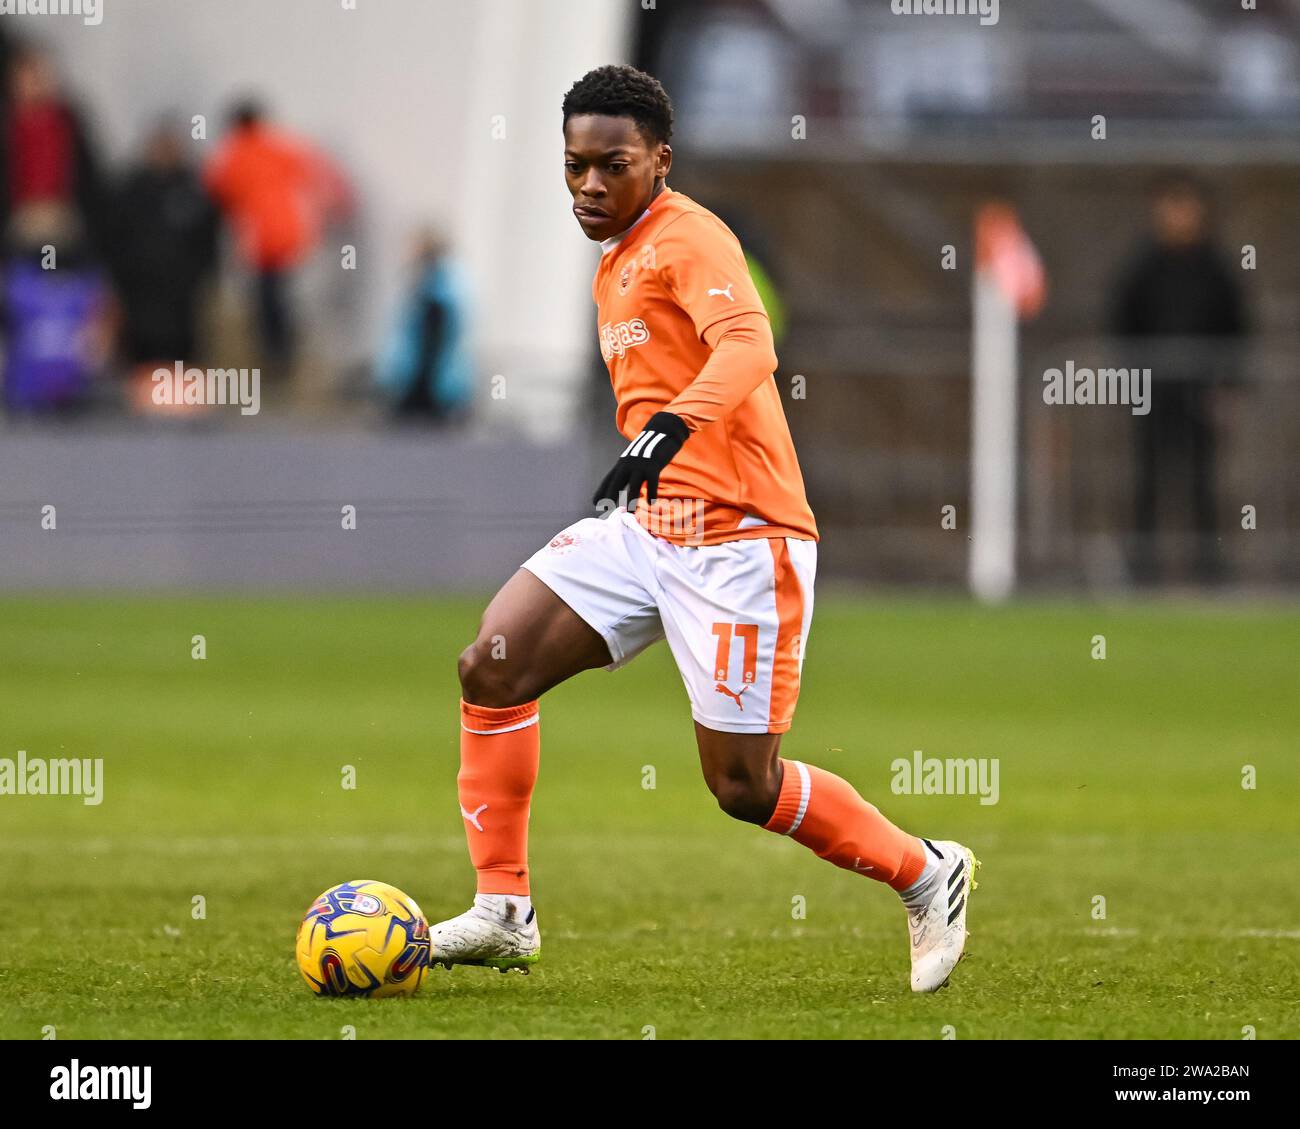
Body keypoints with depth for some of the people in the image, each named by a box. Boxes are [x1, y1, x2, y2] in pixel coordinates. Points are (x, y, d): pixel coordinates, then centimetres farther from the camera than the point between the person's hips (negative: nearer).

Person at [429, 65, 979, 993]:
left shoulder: (689, 239, -13)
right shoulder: (616, 262, 16)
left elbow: (748, 347, -32)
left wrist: (668, 430, -49)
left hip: (739, 540, -8)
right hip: (646, 527, 8)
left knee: (743, 786, -5)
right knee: (491, 667, -7)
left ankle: (927, 875, 17)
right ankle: (503, 914, 0)